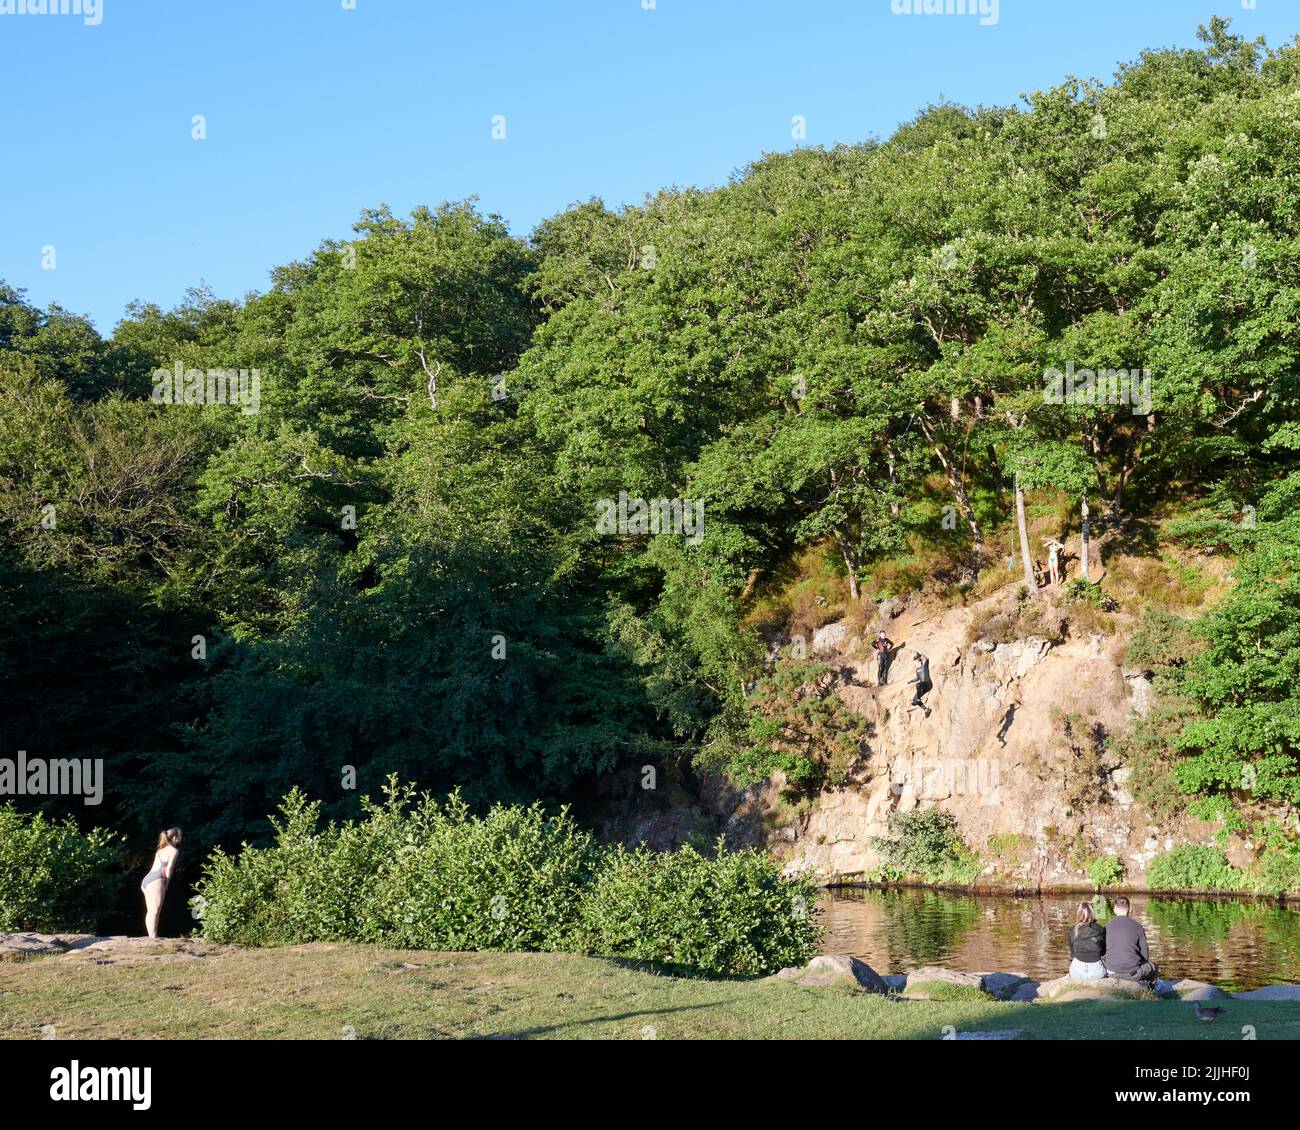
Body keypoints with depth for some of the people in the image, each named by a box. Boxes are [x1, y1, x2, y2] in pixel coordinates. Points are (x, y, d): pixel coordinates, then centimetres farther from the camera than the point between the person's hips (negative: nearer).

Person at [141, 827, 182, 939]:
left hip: (147, 880, 9)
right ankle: (153, 937, -20)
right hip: (156, 881, -9)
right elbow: (169, 868, -9)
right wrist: (166, 884, -2)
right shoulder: (174, 850, -1)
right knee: (155, 912, -14)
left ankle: (151, 937, 9)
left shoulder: (161, 850, 25)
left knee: (150, 912, 8)